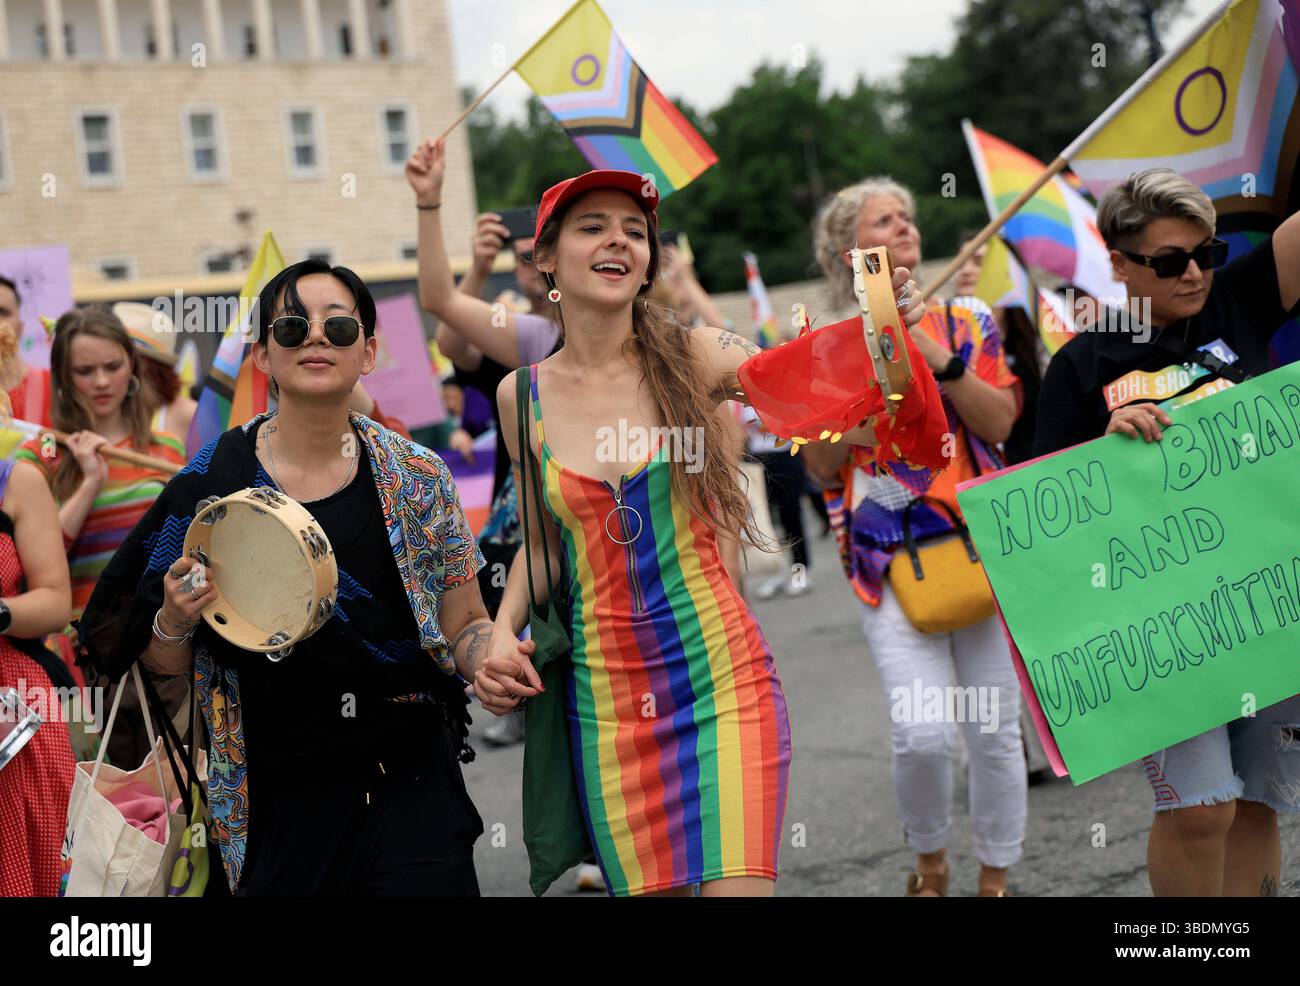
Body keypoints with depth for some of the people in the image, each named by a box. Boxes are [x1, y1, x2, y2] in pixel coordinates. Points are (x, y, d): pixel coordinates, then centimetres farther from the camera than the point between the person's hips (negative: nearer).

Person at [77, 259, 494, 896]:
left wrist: (491, 657, -16)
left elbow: (465, 625, 5)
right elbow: (162, 664, 4)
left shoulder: (417, 478, -2)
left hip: (410, 787, 0)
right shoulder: (208, 484, -4)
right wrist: (174, 622, -17)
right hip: (276, 802, 0)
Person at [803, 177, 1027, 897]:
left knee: (995, 731, 2)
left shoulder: (966, 322, 8)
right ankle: (929, 861, 14)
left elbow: (1001, 423, -2)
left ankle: (994, 878, 21)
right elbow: (823, 467, 2)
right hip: (887, 560, -1)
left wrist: (940, 360, -14)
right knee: (923, 735, -14)